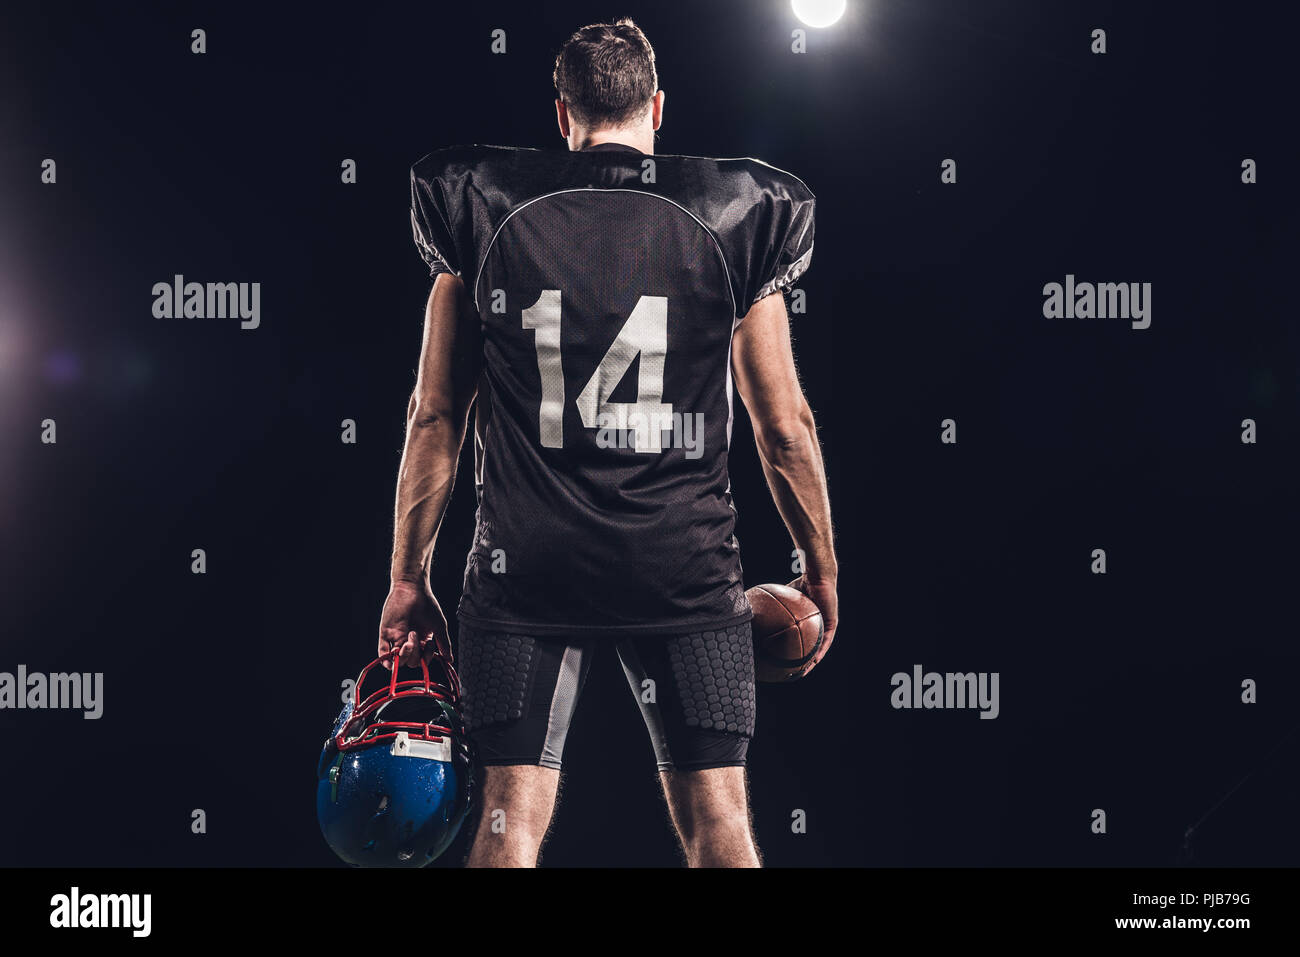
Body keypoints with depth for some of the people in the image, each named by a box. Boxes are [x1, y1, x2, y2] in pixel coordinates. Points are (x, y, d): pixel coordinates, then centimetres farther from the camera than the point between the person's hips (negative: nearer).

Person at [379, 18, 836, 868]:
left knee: (511, 826, 4)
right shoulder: (733, 219, 3)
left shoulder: (484, 210, 4)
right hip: (688, 566, 0)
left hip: (527, 566, 0)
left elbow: (435, 416, 4)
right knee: (718, 822, 7)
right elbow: (785, 427, 4)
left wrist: (409, 578, 10)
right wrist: (822, 572, 16)